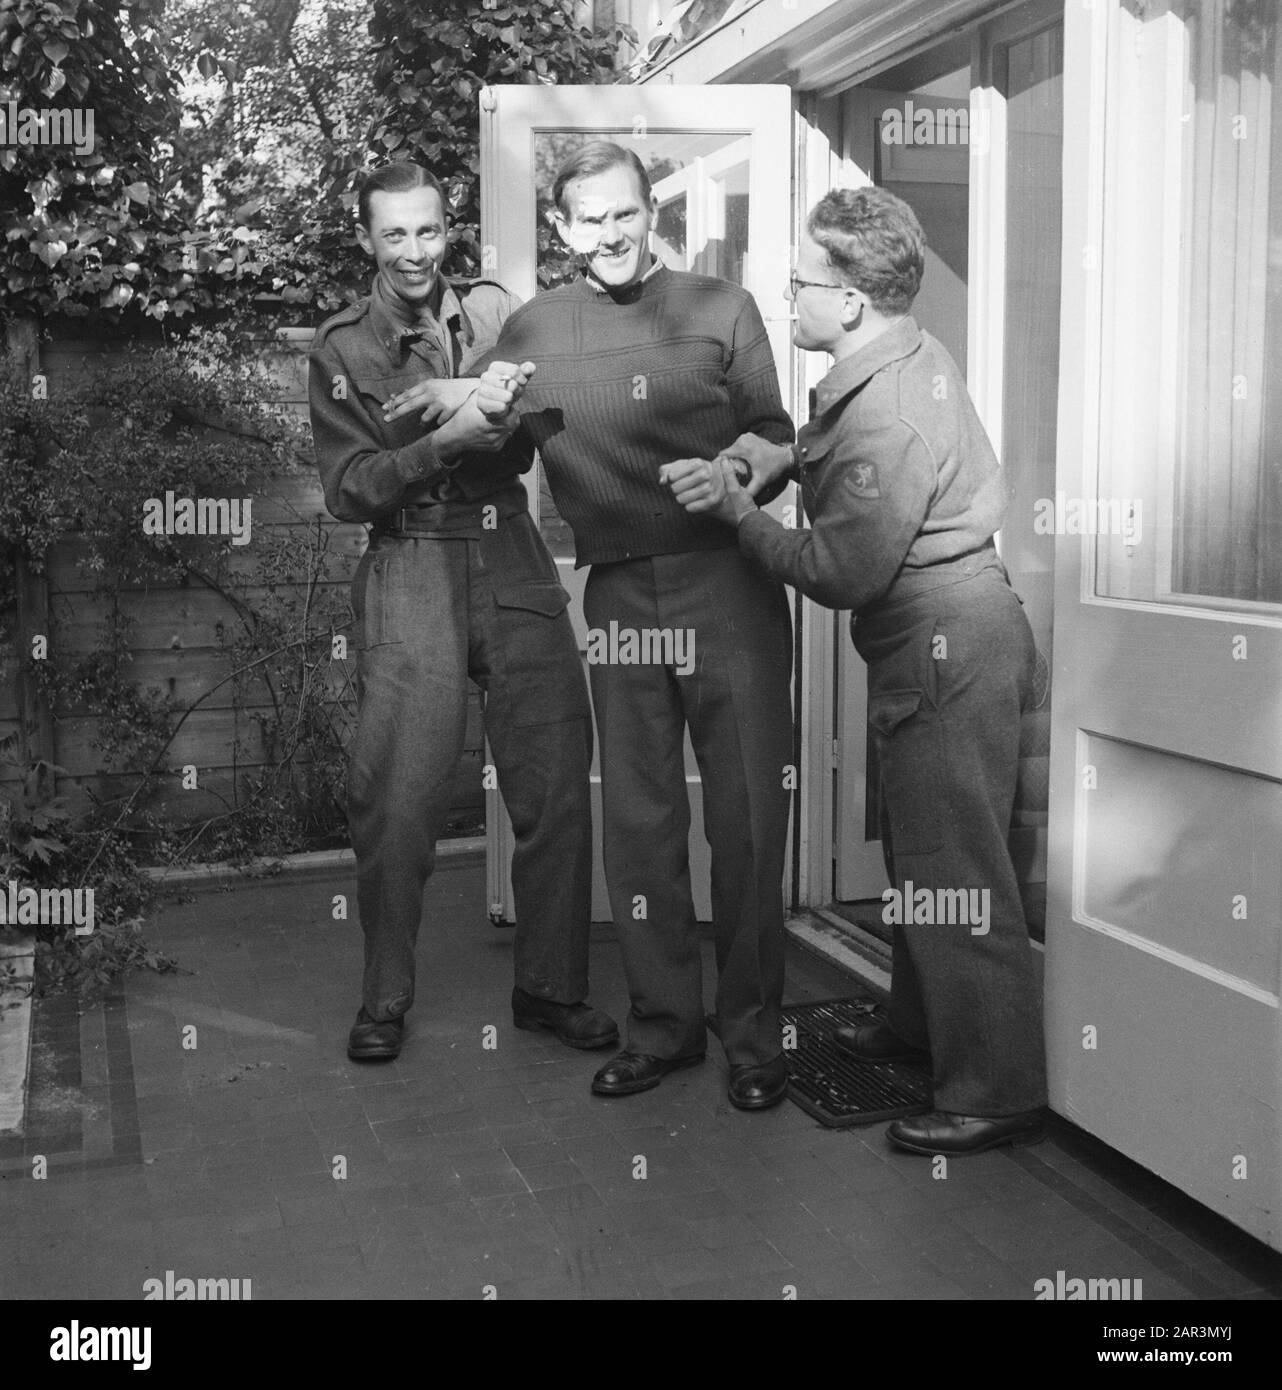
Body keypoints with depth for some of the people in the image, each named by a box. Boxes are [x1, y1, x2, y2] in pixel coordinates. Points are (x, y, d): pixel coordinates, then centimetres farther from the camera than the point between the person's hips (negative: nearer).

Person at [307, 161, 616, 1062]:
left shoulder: (494, 308, 11)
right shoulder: (342, 348, 5)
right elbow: (350, 491, -3)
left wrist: (470, 404, -13)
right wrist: (443, 442, -17)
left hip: (514, 560, 2)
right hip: (412, 573, -2)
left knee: (557, 784, 0)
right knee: (397, 800, -4)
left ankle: (551, 987, 15)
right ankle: (386, 998, 14)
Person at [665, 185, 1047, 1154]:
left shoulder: (885, 421, -25)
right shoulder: (912, 353, 7)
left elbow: (842, 573, -21)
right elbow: (846, 450, 21)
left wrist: (738, 509, -10)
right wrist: (779, 455, 2)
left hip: (948, 648, -11)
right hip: (951, 629, 11)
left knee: (953, 870, -3)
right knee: (918, 850, 21)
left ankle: (997, 1092, 9)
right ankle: (920, 1023, 38)